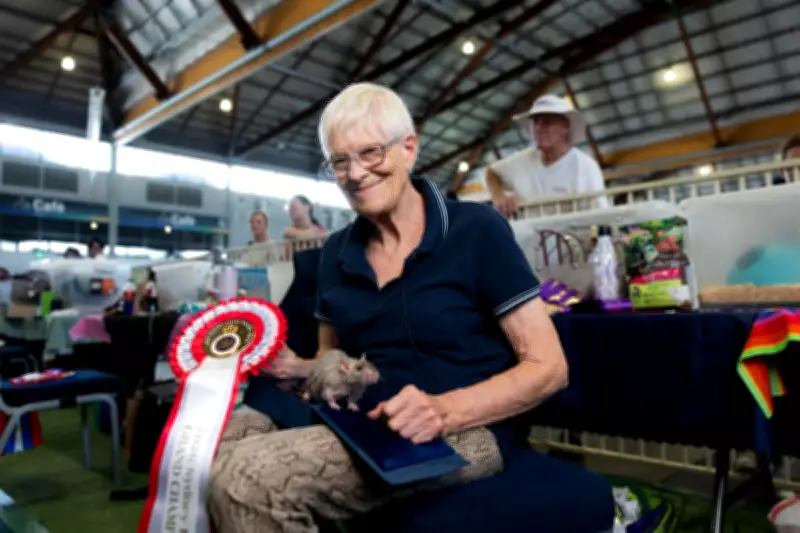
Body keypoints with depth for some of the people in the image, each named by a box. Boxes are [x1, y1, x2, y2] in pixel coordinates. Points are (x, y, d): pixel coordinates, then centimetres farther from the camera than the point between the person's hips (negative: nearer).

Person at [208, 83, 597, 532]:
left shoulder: (476, 230, -7)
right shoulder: (337, 252, 9)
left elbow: (548, 368, -8)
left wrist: (445, 410, -24)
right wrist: (293, 368, -5)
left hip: (463, 433, -4)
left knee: (245, 477, -26)